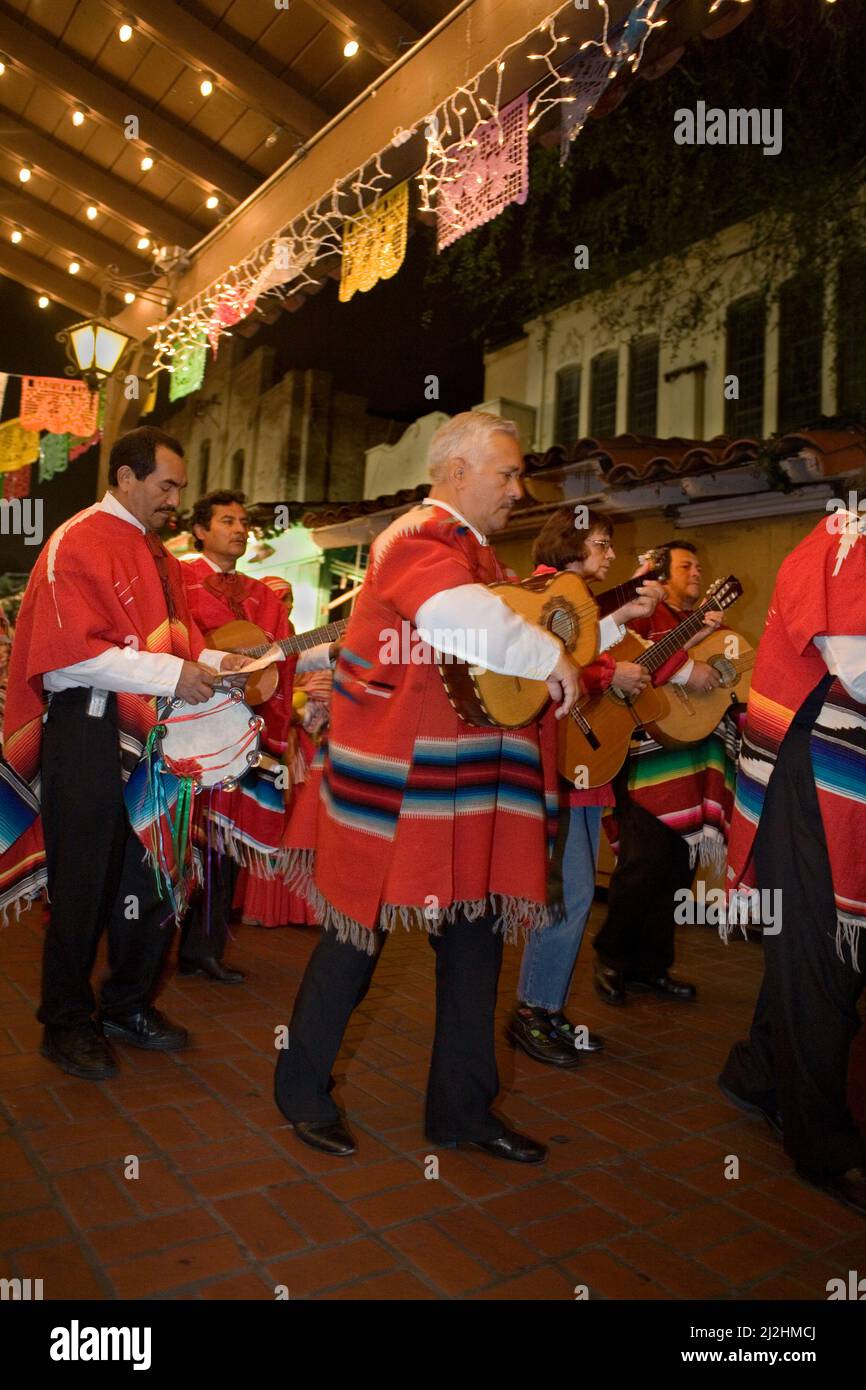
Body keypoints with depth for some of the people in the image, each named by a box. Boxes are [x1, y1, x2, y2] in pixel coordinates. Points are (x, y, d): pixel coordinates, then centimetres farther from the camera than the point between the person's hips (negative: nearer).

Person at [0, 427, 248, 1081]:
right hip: (89, 729, -8)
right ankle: (66, 1023, 22)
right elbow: (72, 653, -19)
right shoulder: (77, 543, -9)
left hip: (149, 731, 8)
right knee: (84, 882, 4)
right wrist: (172, 673, -22)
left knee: (153, 877, 12)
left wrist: (214, 661, 1)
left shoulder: (156, 552, 16)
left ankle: (129, 1006, 30)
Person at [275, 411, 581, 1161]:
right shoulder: (419, 539, -13)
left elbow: (496, 641, 19)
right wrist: (552, 656, -20)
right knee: (362, 929, 5)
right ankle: (302, 1087, 27)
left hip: (465, 774, 9)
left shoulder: (478, 552, 18)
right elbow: (467, 620, -34)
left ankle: (463, 1107, 27)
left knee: (476, 932, 12)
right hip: (399, 776, -9)